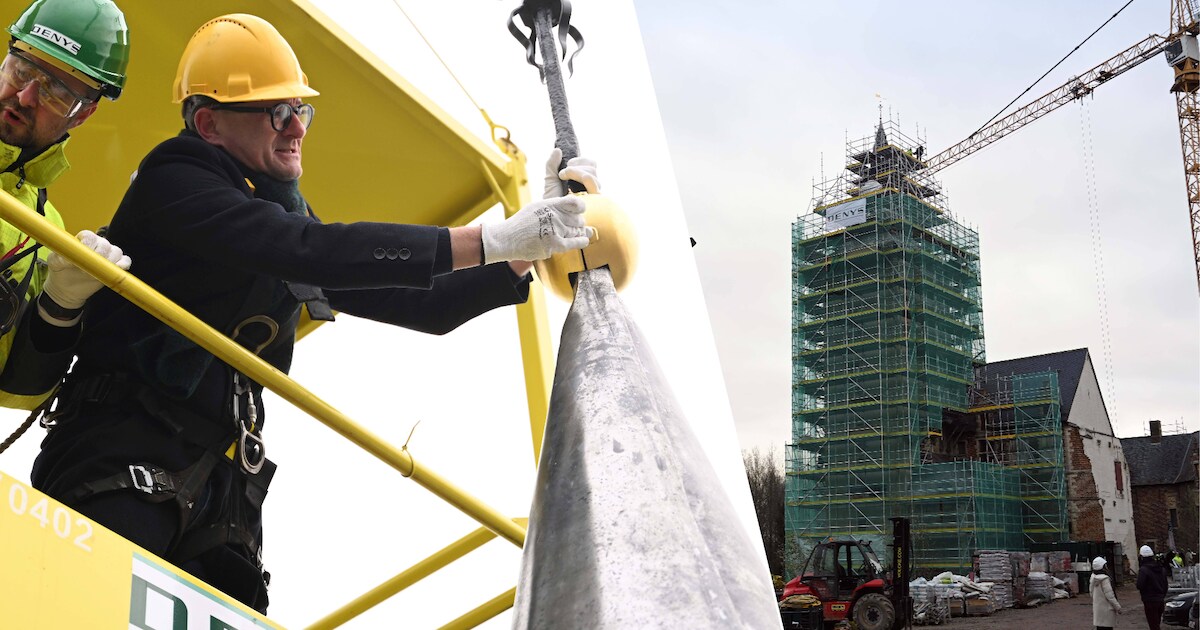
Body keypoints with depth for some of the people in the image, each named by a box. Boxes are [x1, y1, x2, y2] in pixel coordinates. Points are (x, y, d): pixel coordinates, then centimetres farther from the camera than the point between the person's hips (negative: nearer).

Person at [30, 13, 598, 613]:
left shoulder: (288, 215, 18)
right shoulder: (172, 179, -4)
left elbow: (424, 306, 17)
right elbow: (306, 250, -22)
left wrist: (530, 253, 4)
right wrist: (494, 238, -24)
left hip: (222, 486, 7)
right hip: (125, 453, -7)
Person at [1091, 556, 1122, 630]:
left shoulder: (1093, 578, 6)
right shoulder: (1104, 579, -19)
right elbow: (1110, 595, -19)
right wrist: (1118, 607, -10)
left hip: (1097, 609, 8)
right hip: (1106, 609, -8)